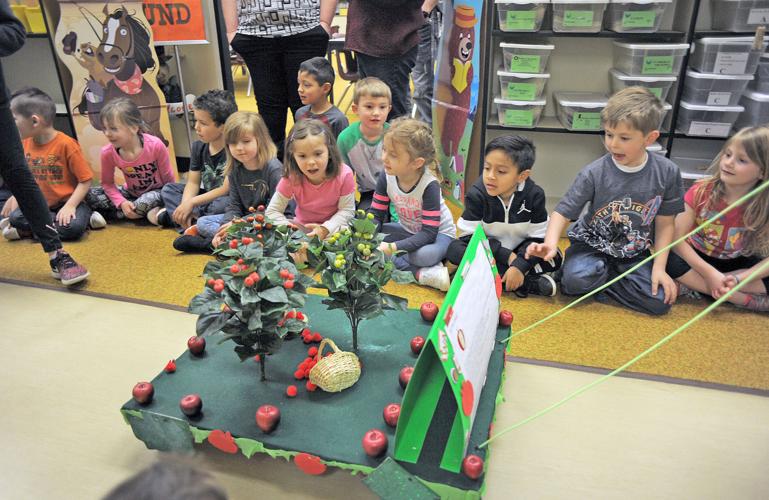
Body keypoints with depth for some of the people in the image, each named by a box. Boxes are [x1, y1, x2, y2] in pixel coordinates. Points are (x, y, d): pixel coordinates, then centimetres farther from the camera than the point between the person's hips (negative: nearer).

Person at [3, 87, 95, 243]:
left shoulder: (66, 144, -15)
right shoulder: (25, 143, 4)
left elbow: (85, 180, -14)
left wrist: (70, 205, -23)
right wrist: (14, 198, 6)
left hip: (67, 203, -4)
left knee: (73, 227, -33)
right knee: (15, 217, -22)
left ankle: (26, 231, -10)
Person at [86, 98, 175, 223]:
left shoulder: (155, 145, -27)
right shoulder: (108, 152, -17)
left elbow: (169, 179, -14)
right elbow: (107, 183, -4)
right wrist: (122, 202, -21)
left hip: (156, 192, -4)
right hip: (131, 193, 4)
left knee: (147, 201, -39)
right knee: (90, 194, -16)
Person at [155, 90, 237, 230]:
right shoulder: (198, 147, 2)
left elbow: (226, 190, -22)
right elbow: (193, 182, 0)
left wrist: (191, 202, -19)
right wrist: (185, 204, -20)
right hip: (206, 196, 7)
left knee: (223, 204, -39)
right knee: (168, 189, 3)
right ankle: (196, 219, -19)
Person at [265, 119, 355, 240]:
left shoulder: (344, 174, -24)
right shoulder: (291, 178, -20)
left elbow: (347, 210, -15)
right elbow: (272, 211, -12)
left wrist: (325, 229, -30)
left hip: (333, 227, -1)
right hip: (301, 227, 1)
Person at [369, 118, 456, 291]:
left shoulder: (430, 185, -29)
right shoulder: (386, 178, -16)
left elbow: (429, 233, -30)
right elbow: (376, 216, -10)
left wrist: (393, 247, -41)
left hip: (439, 233, -7)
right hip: (409, 230, 7)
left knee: (424, 255, -40)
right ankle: (420, 272, -24)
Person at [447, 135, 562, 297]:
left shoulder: (534, 195, -16)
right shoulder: (476, 194, -18)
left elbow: (538, 237, -14)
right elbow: (469, 236, -19)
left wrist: (520, 266, -31)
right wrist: (506, 256, -25)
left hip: (520, 252, 0)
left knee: (554, 257, -22)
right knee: (454, 249, -29)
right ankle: (527, 282, -30)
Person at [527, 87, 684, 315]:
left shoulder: (667, 173, -11)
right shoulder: (594, 173, -18)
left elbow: (665, 223, -2)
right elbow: (564, 212, -16)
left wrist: (659, 267, -9)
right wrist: (551, 243, -36)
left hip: (635, 252, 3)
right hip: (592, 244, -2)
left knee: (660, 302, -16)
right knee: (575, 280, -32)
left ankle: (602, 278, 2)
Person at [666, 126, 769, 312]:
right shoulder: (701, 191, -17)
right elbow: (677, 237, -20)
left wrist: (738, 279, -31)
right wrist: (709, 273, -28)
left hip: (736, 264, 0)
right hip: (697, 258, 0)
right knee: (671, 262, -33)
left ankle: (697, 285, -22)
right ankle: (750, 300, -25)